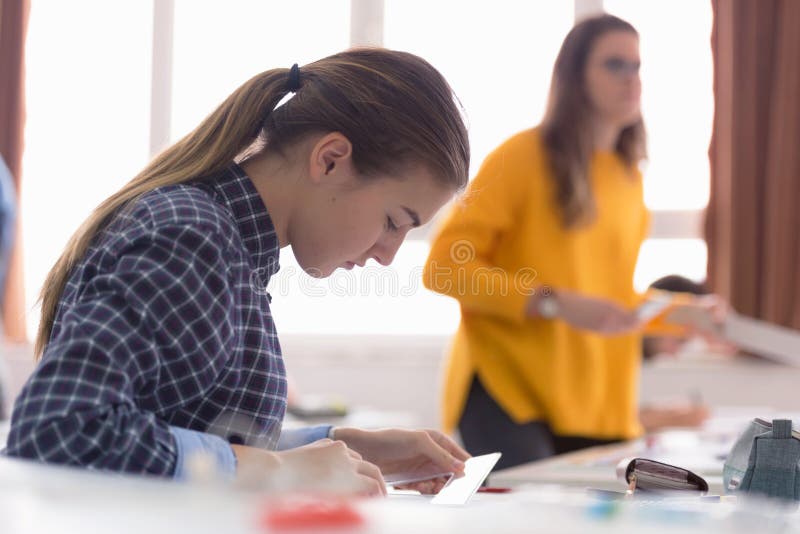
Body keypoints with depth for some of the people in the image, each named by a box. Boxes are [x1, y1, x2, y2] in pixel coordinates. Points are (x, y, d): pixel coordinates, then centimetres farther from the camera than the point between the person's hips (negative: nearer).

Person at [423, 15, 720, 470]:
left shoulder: (630, 177, 14)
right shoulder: (525, 155, -7)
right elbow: (445, 266, -12)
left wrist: (679, 314, 8)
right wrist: (553, 303, -20)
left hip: (598, 405, 6)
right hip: (510, 390, -6)